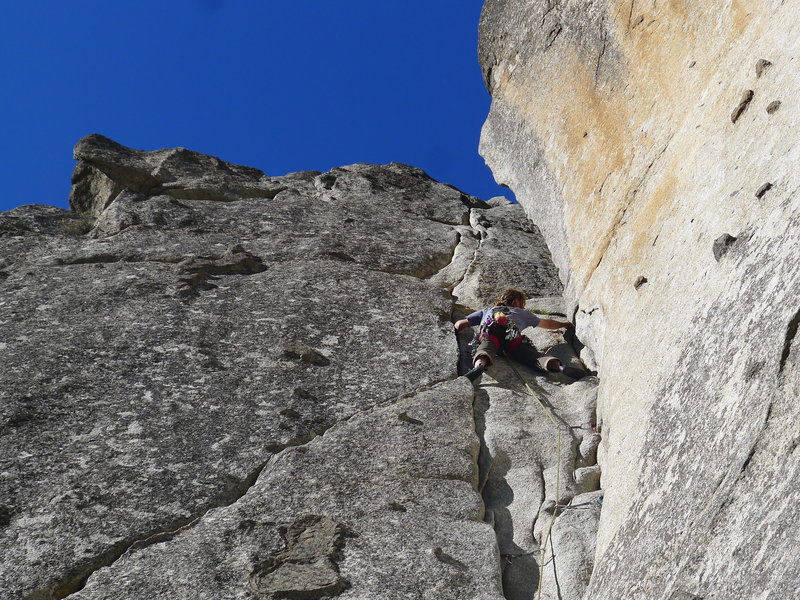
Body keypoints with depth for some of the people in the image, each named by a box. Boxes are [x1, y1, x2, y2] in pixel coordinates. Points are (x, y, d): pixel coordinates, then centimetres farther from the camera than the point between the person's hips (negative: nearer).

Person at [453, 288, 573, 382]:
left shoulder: (486, 310, 43)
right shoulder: (522, 313, 43)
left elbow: (459, 325, 38)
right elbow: (547, 323, 55)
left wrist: (455, 325, 62)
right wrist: (564, 325, 73)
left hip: (489, 332, 0)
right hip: (513, 335, 0)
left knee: (485, 349, -30)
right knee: (531, 354, -19)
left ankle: (479, 365, -65)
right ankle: (558, 366, -48)